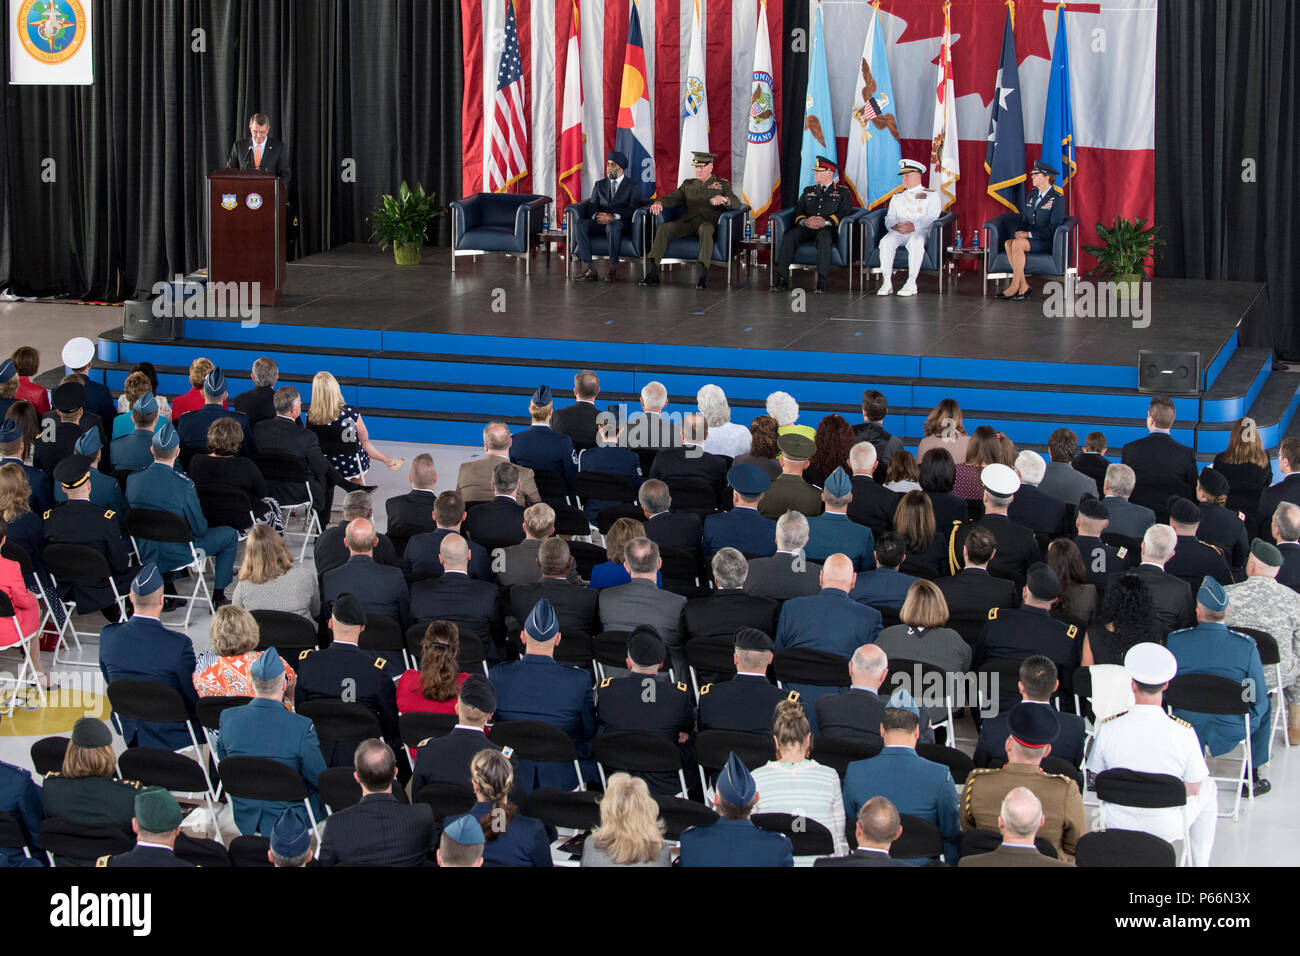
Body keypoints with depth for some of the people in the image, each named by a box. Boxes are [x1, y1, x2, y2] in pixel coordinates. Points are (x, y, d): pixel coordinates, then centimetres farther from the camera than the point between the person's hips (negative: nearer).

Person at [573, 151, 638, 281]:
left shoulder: (632, 185, 9)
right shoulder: (599, 184, 23)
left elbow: (632, 208, -5)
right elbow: (592, 205, 12)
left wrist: (613, 217, -22)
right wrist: (596, 215, -13)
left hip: (621, 222, -4)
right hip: (600, 221, 4)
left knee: (612, 226, -41)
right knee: (580, 223, -28)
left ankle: (613, 268, -30)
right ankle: (590, 268, -33)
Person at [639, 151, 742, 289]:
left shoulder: (722, 184, 15)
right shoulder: (688, 184, 26)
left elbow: (737, 204, 1)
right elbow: (672, 198, 13)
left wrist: (724, 199, -23)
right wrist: (659, 202, -11)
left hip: (708, 222, -3)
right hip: (688, 221, 3)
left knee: (705, 230, -40)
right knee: (663, 228, -24)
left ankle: (704, 275, -49)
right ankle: (653, 274, -30)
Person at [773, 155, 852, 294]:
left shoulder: (842, 192, 15)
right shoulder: (808, 191, 27)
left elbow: (844, 212, -1)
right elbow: (798, 211, 15)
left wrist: (826, 221, -18)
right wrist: (804, 221, -10)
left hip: (828, 229, -3)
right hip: (806, 228, 3)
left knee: (824, 237, -41)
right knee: (789, 236, -29)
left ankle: (821, 281, -45)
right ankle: (782, 278, -33)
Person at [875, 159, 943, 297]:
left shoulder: (932, 195, 13)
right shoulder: (897, 197, 27)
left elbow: (932, 218, -1)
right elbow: (889, 218, 16)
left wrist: (914, 226, -19)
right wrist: (896, 226, -10)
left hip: (920, 231, -3)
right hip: (897, 232, 3)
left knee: (915, 242, -39)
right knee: (886, 242, -31)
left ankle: (911, 284, -40)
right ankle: (886, 282, -34)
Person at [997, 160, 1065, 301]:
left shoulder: (1058, 199, -6)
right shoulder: (1031, 196, 17)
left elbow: (1053, 229, -12)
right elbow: (1023, 220, 20)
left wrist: (1029, 234, -18)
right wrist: (1020, 232, -4)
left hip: (1046, 241, -7)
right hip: (1028, 238, 7)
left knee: (1018, 244, -32)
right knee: (1008, 243, -25)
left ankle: (1014, 286, -26)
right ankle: (1024, 286, -24)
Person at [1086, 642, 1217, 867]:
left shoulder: (1108, 729, -18)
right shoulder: (1183, 733, -22)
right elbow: (1193, 789, -9)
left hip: (1118, 823, 2)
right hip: (1167, 829, -2)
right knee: (1207, 786, 29)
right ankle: (1200, 862, 37)